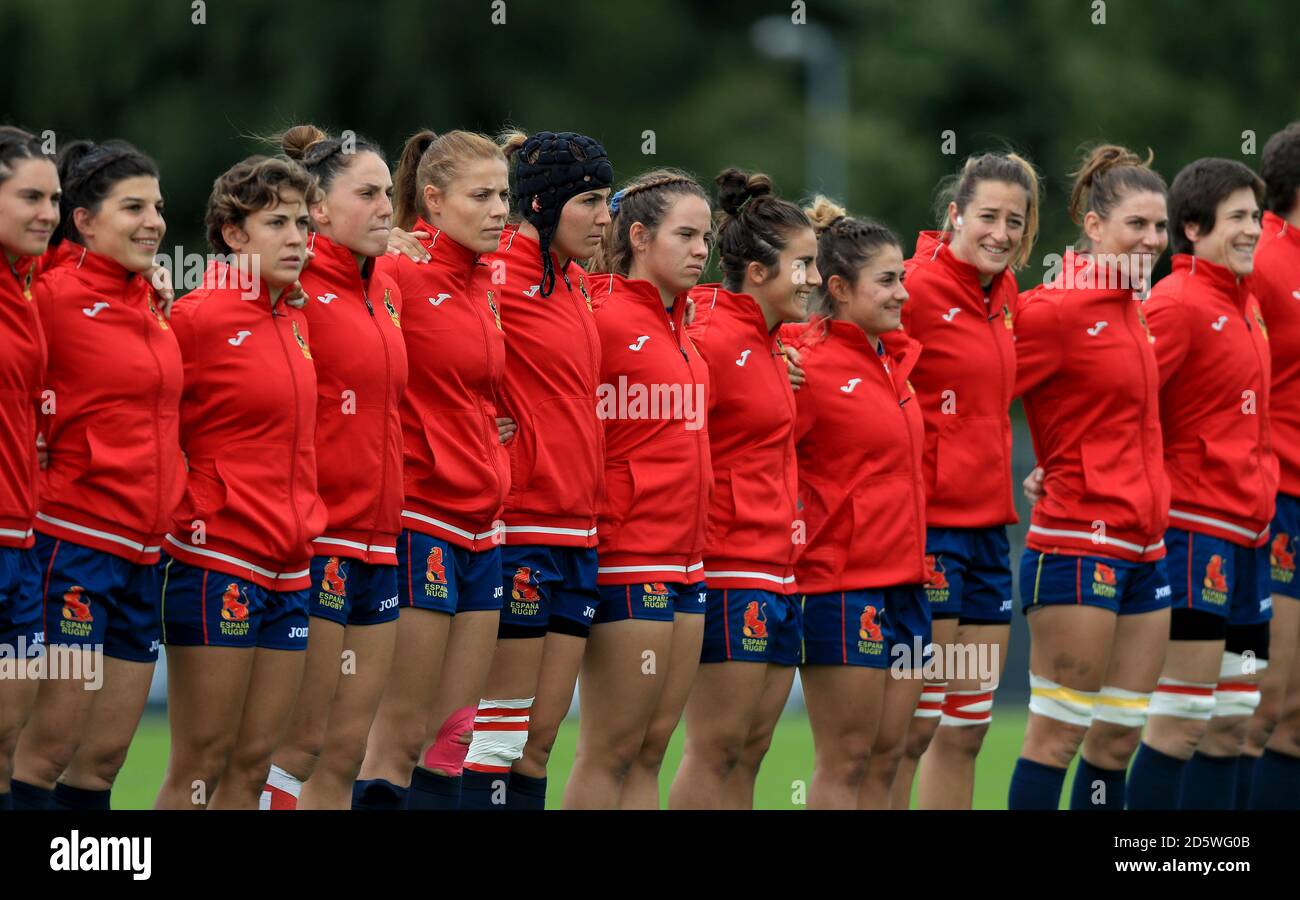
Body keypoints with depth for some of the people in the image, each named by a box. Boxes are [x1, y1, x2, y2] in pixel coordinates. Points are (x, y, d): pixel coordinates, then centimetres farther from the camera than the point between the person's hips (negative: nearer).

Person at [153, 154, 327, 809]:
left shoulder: (293, 323, 13)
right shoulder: (199, 317, -9)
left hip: (289, 568, 7)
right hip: (216, 563, -7)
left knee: (253, 765, 6)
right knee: (200, 767, -6)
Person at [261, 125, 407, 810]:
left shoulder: (387, 292, 15)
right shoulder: (293, 285, -10)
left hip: (376, 541, 8)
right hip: (312, 543, -8)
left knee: (347, 752, 7)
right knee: (302, 745, -5)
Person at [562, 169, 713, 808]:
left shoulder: (674, 324, 14)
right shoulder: (605, 318, -12)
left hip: (683, 558, 8)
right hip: (628, 560, -8)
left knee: (647, 753, 8)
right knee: (610, 754, -6)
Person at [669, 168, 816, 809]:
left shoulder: (769, 345, 14)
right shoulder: (715, 341, -14)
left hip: (776, 575, 9)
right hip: (730, 574, -9)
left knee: (749, 755, 8)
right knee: (716, 750, -8)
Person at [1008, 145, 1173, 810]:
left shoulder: (1134, 307, 14)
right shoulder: (1057, 308, -11)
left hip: (1144, 548, 8)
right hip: (1079, 546, -8)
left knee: (1118, 736, 9)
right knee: (1057, 732, -6)